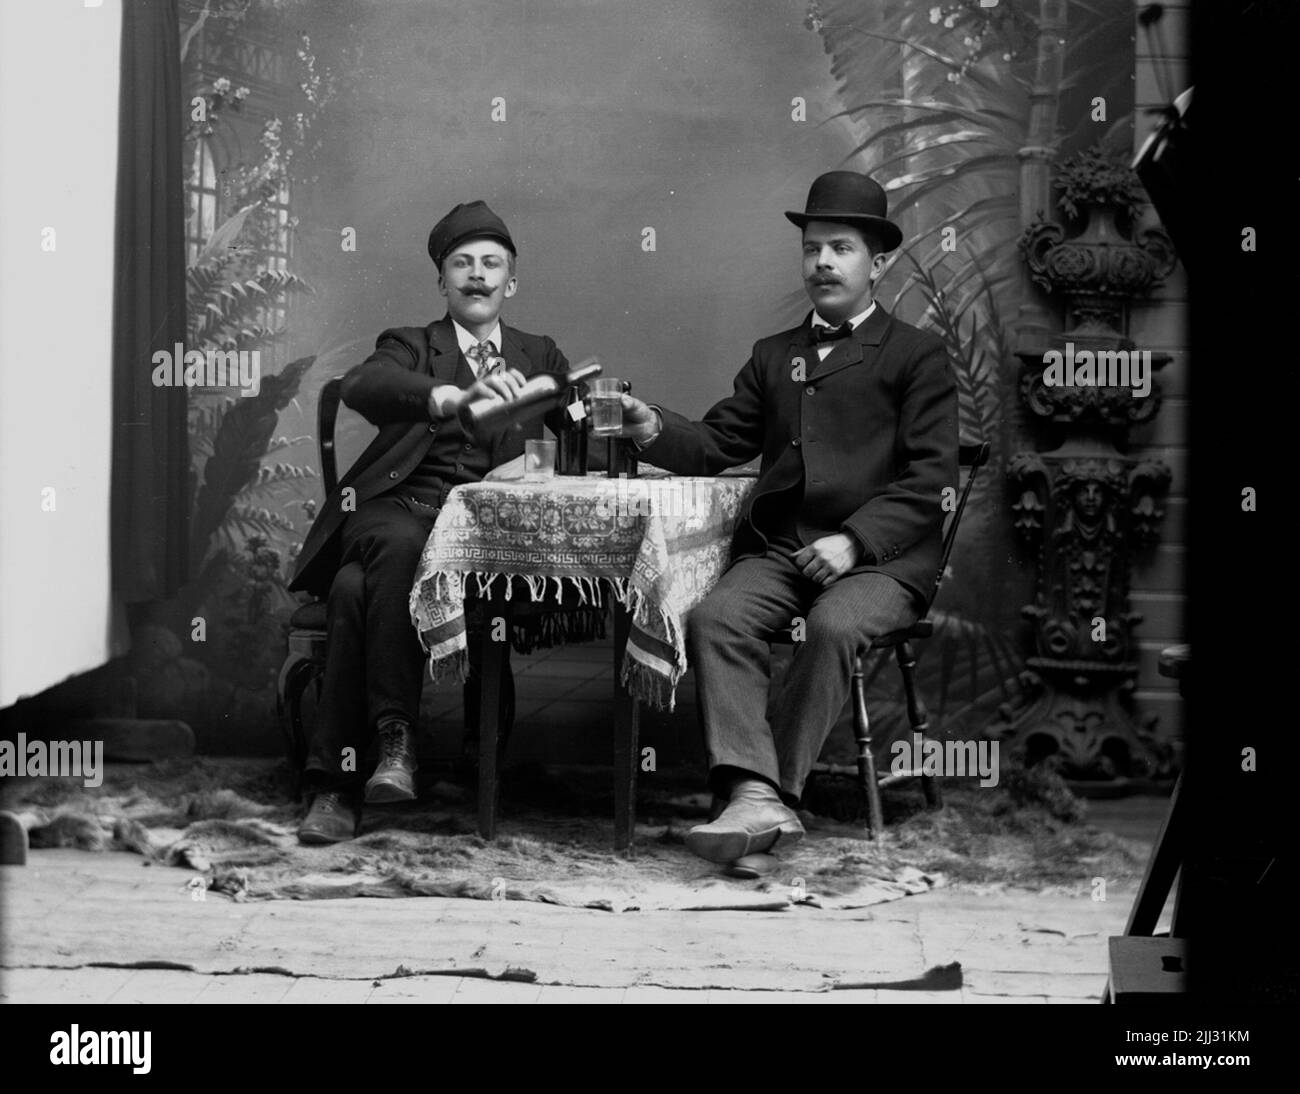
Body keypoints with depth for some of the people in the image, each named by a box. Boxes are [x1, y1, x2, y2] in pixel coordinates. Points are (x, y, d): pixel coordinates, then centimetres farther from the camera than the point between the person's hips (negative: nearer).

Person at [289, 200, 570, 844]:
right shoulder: (409, 346, 18)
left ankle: (337, 779, -32)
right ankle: (395, 734, -37)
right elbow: (360, 388, -7)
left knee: (357, 590, -31)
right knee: (398, 547, -38)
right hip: (397, 508, 0)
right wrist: (455, 398, -26)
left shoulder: (538, 357, 27)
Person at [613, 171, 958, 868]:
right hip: (776, 548, 4)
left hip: (881, 555, -4)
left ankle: (776, 786, -28)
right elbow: (717, 443, 18)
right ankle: (755, 795, -37)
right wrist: (655, 432, -4)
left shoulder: (915, 355, 9)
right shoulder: (774, 355, 25)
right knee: (714, 619, -26)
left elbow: (930, 476, -1)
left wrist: (855, 541, -14)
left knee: (833, 627, -34)